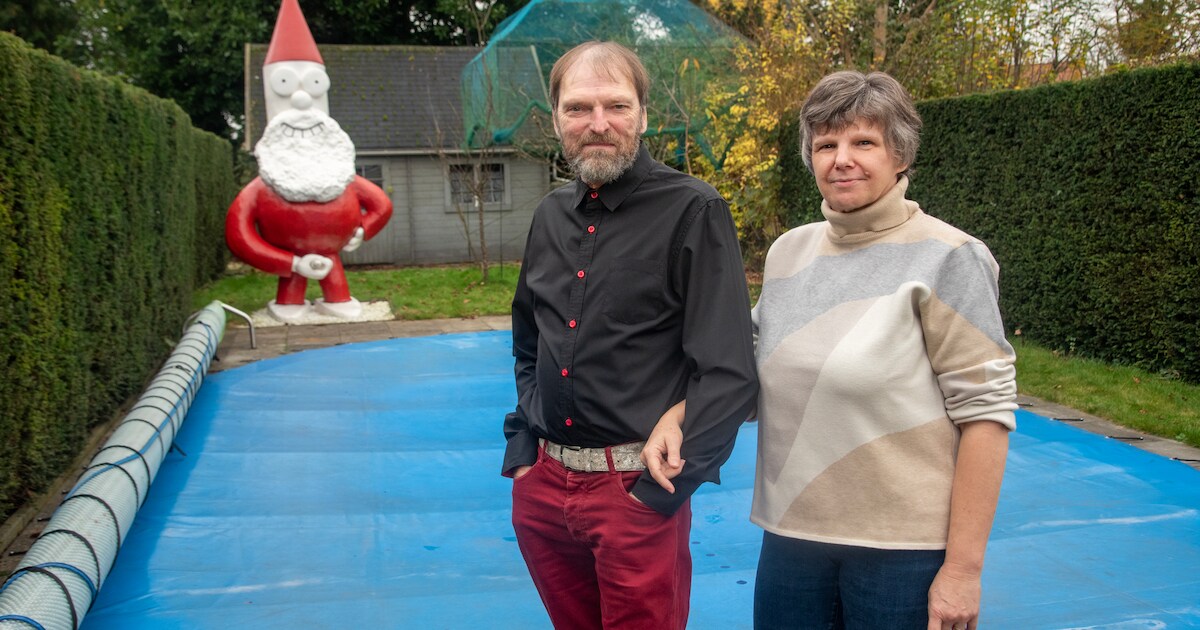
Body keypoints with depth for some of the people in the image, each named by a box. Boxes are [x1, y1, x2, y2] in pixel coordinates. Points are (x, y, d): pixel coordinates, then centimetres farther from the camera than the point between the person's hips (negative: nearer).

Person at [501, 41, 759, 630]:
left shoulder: (692, 212, -11)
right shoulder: (551, 216, 7)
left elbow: (728, 373, -15)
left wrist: (660, 494, -16)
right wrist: (522, 450, 9)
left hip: (635, 491, -5)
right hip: (542, 486, 6)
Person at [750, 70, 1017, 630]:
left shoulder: (946, 258, -10)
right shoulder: (787, 252, 6)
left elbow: (985, 414, -12)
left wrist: (963, 568, -14)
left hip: (905, 549, -4)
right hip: (791, 536, 5)